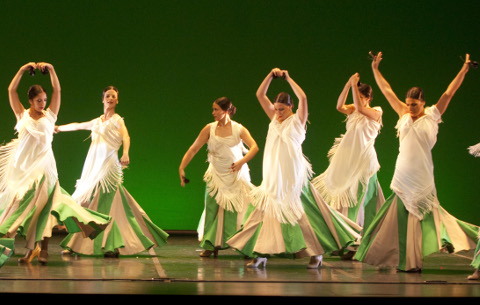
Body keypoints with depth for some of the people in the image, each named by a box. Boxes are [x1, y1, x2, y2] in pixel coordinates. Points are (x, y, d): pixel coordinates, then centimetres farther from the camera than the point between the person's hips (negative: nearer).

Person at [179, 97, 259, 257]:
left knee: (235, 210, -5)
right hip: (216, 175, 2)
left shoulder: (238, 129, -6)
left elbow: (254, 147, -16)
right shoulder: (210, 129, -1)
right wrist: (181, 168, -10)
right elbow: (194, 149, -1)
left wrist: (241, 162, -31)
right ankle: (209, 246, 2)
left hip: (236, 175, -2)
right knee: (211, 208, -5)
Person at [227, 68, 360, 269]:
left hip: (293, 176, -5)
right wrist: (271, 76, 0)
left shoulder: (297, 120, -1)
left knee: (301, 213, -5)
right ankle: (261, 255, 4)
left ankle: (316, 253, 4)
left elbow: (303, 97, -18)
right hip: (273, 176, 5)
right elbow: (260, 95, 10)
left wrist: (288, 79, -9)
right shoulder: (274, 118, 12)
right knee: (268, 211, 2)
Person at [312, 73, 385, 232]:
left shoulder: (376, 112, -6)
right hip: (347, 156, 5)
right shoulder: (352, 109, 7)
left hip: (364, 158, -5)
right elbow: (340, 106, -14)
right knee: (344, 191, 8)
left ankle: (362, 228, 8)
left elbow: (360, 108, -25)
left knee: (360, 193, -1)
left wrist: (354, 85, -24)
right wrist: (348, 85, -21)